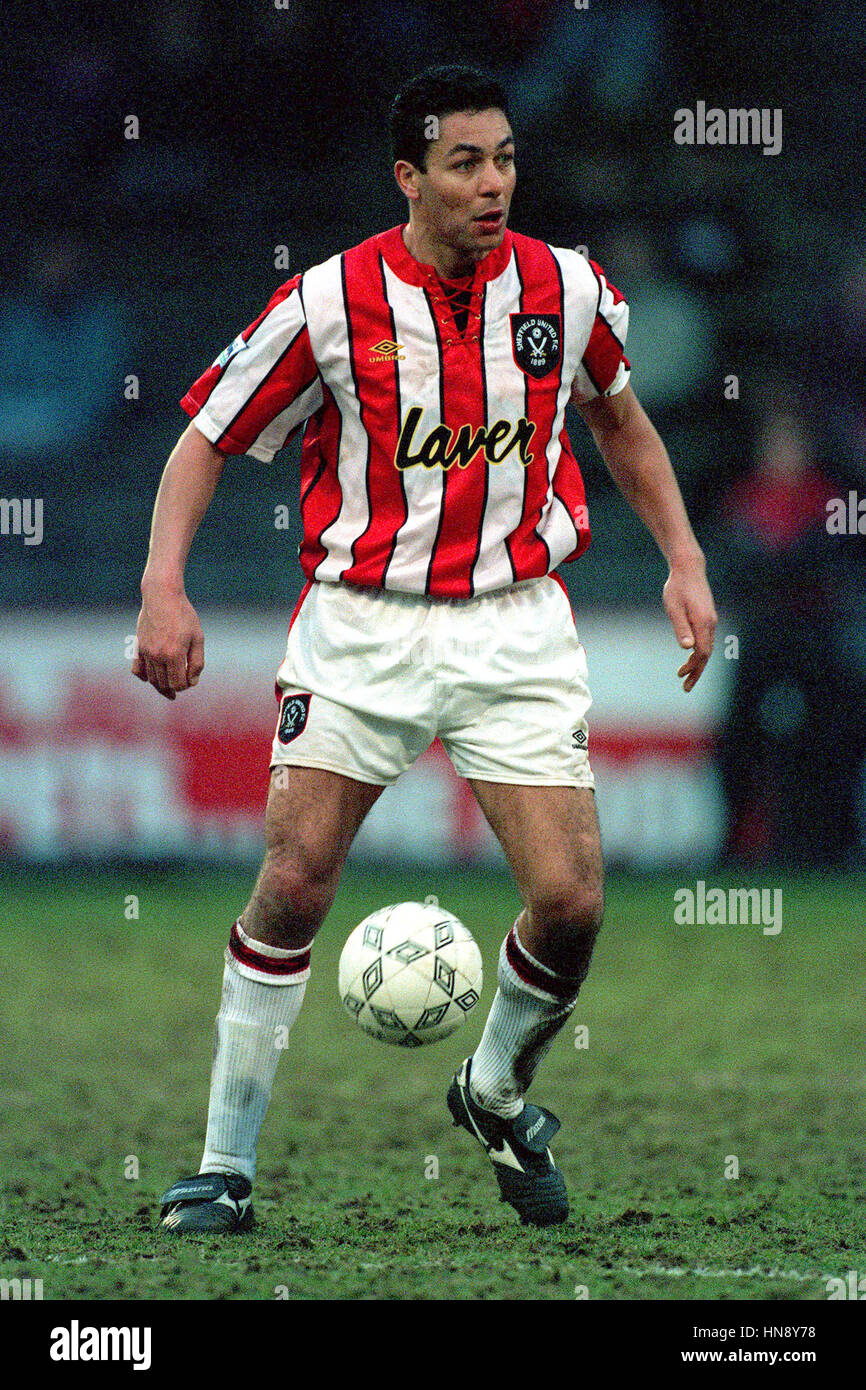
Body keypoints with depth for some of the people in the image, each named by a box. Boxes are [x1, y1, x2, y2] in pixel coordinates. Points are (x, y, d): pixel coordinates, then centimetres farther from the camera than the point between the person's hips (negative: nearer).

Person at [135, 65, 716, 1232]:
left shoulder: (567, 291, -2)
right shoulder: (329, 304, -10)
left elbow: (618, 415, 19)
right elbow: (207, 440, -1)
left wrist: (685, 560, 13)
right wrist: (165, 587, -14)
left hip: (517, 626, 2)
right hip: (363, 621, -2)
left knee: (570, 901, -9)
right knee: (294, 882, -11)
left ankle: (497, 1093, 22)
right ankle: (225, 1165, 2)